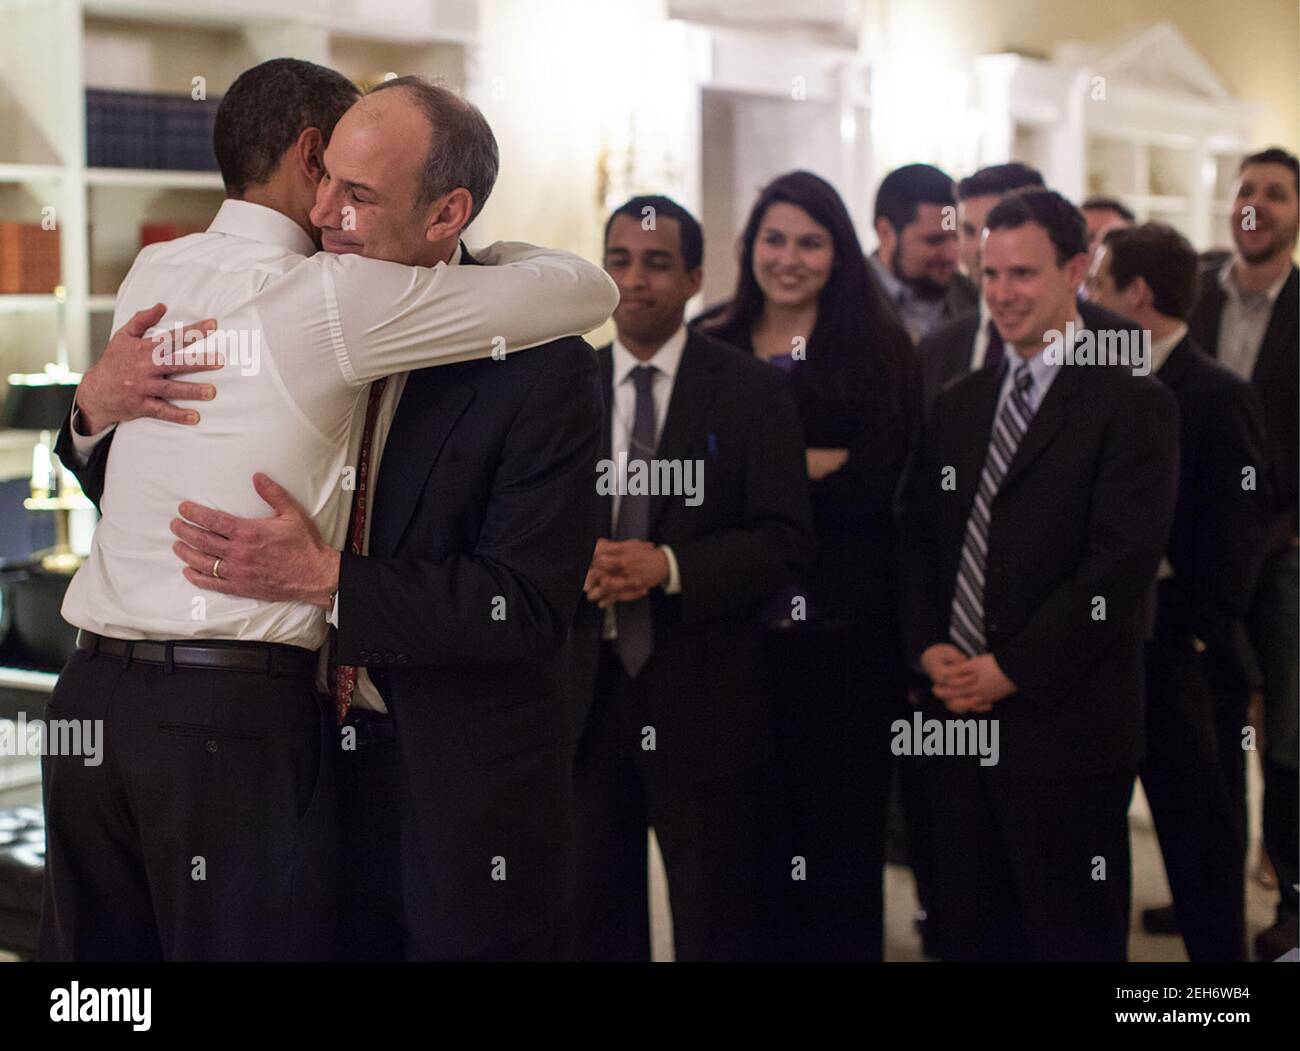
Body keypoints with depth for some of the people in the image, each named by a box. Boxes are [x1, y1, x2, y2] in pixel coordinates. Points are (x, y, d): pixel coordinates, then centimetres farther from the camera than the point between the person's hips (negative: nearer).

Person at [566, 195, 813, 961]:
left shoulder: (752, 392, -2)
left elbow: (788, 543, -8)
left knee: (717, 927, 7)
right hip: (582, 695, 3)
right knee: (592, 923, 12)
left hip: (704, 704, -3)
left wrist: (669, 568, -21)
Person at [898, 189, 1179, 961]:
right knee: (969, 930, 12)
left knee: (1073, 935, 3)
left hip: (1065, 723, -6)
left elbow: (1121, 562, -14)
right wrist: (929, 647, -3)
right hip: (958, 719, 6)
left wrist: (1011, 668, -15)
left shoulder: (1132, 405, -6)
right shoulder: (961, 405, 15)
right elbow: (916, 537, 14)